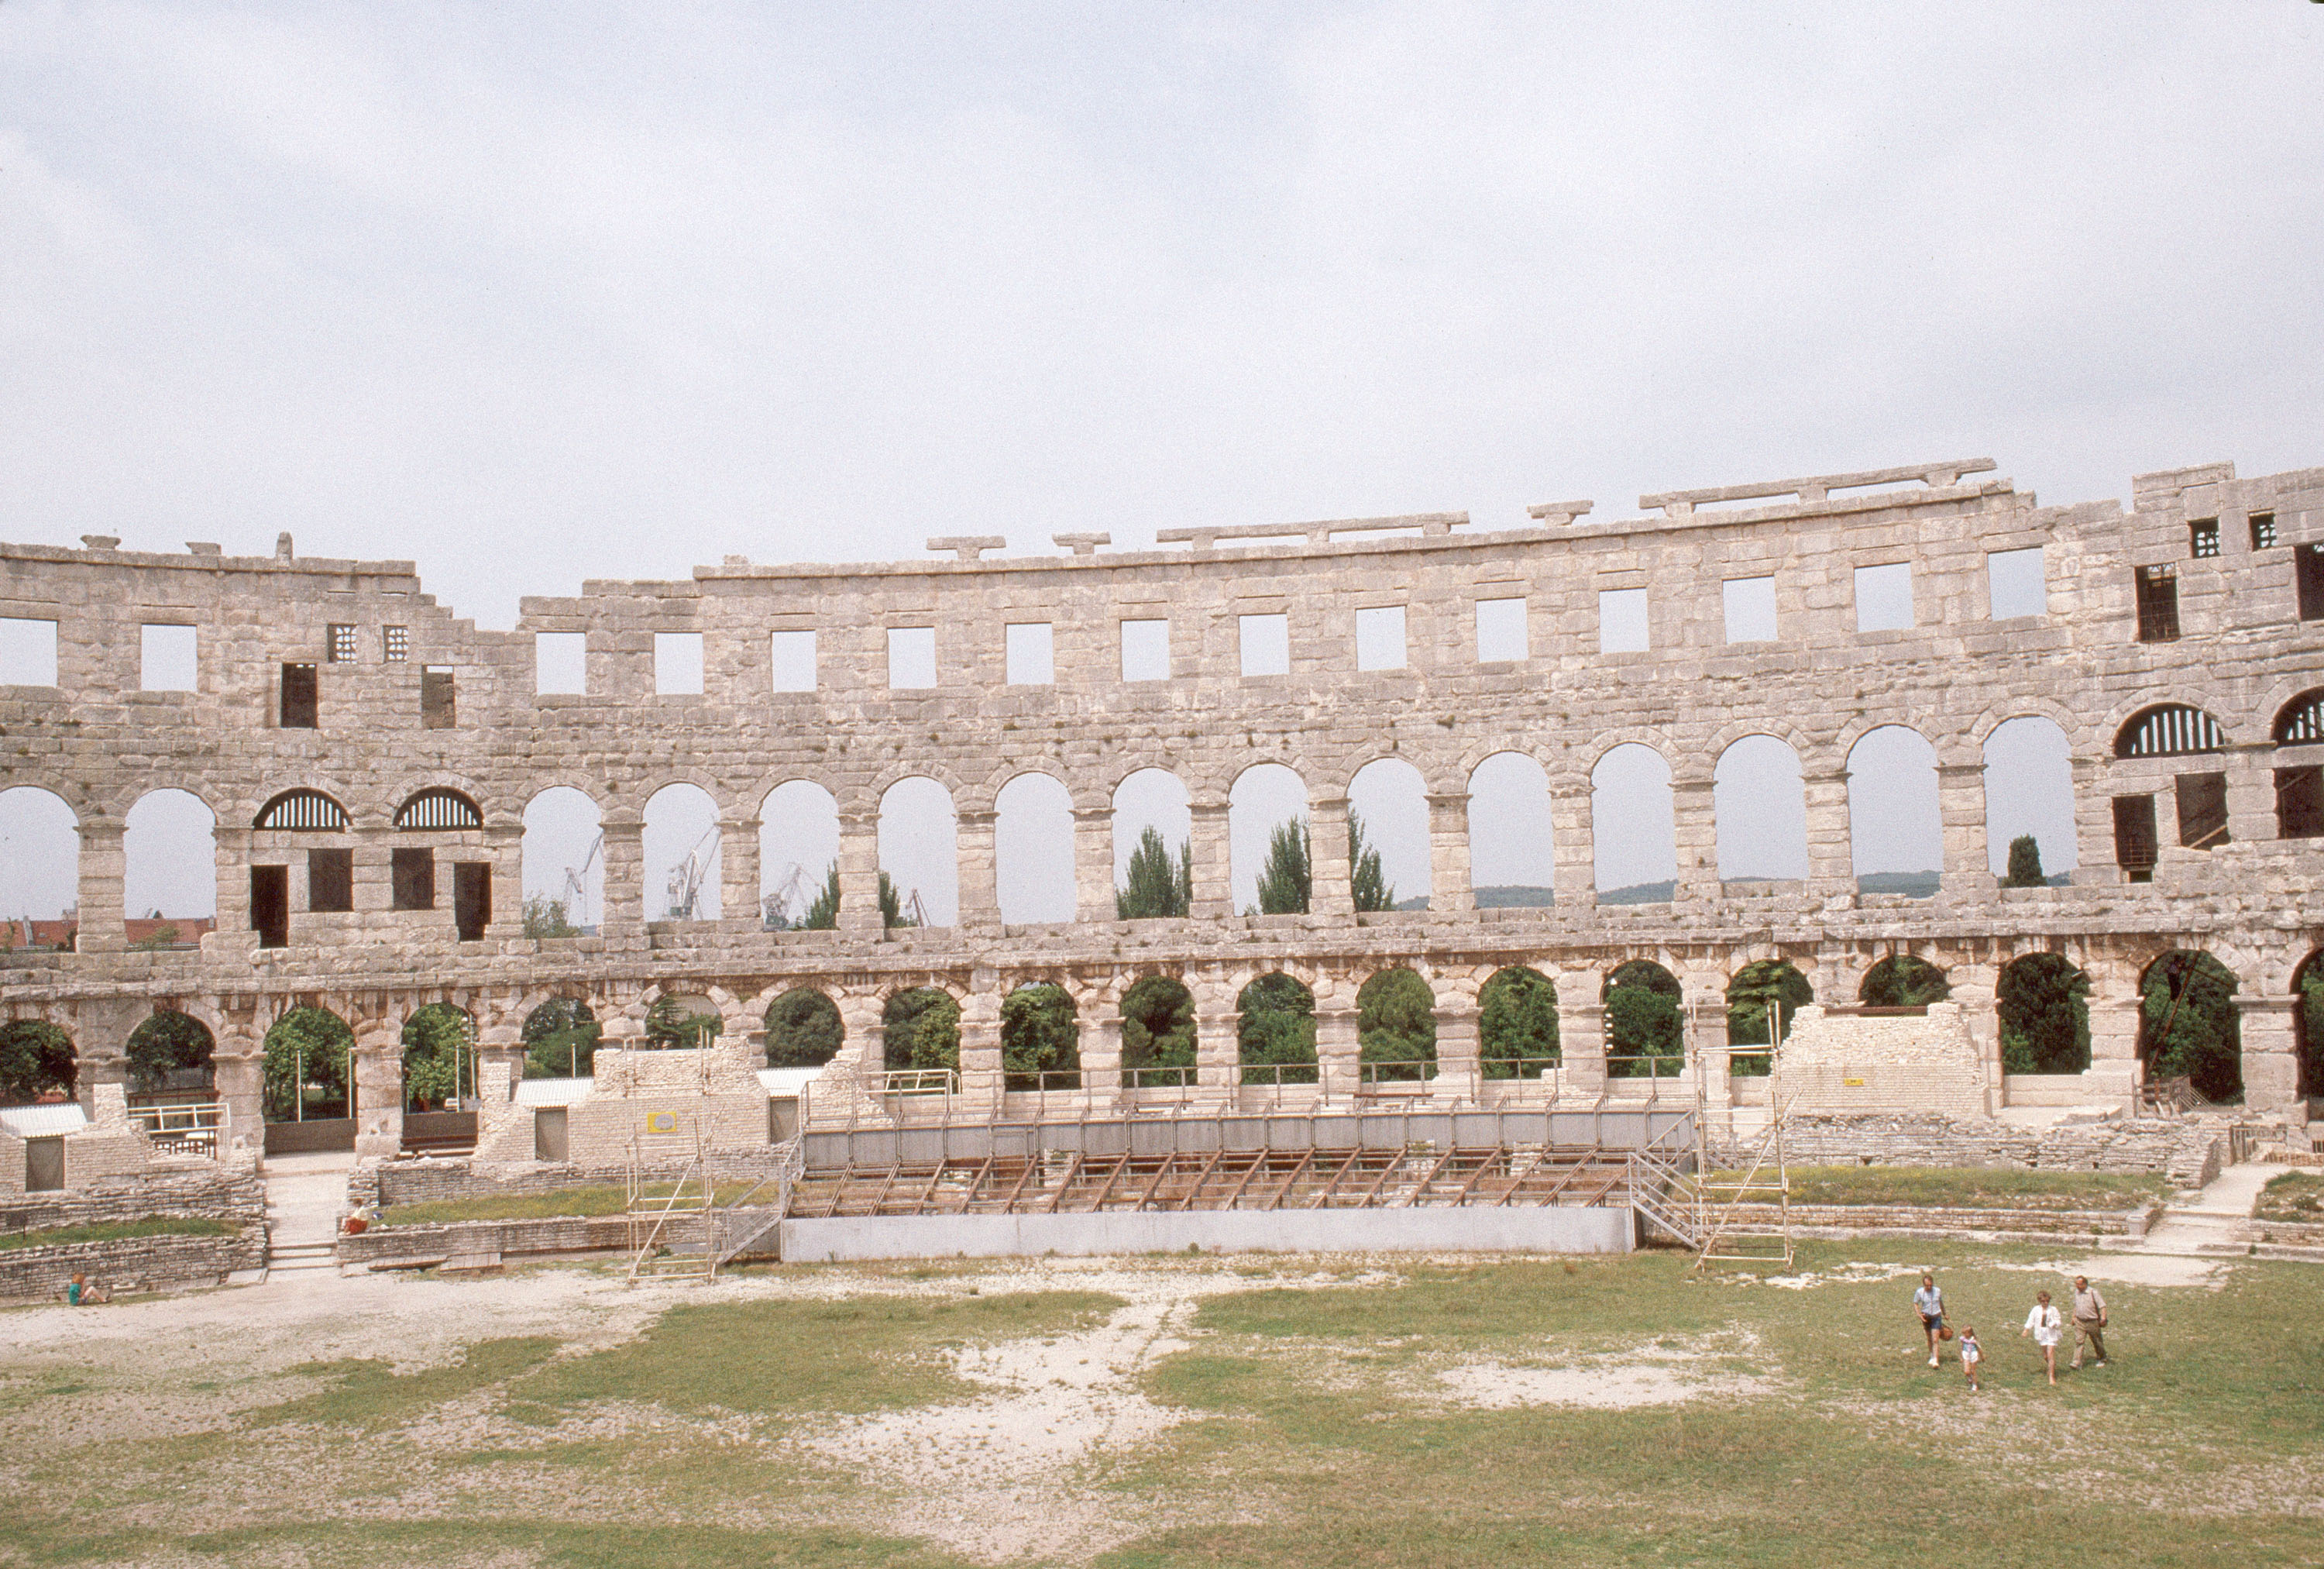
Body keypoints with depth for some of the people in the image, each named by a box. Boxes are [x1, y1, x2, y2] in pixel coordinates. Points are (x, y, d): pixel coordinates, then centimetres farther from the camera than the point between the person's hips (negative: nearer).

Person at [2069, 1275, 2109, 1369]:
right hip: (2080, 1322, 4)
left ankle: (2102, 1360, 34)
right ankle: (2077, 1362, -11)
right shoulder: (2077, 1292, 4)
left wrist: (2103, 1317, -26)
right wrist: (2074, 1317, 18)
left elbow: (2102, 1305, -15)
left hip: (2092, 1322, -4)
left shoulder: (2093, 1292, -14)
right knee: (2078, 1341, -7)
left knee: (2097, 1342, 12)